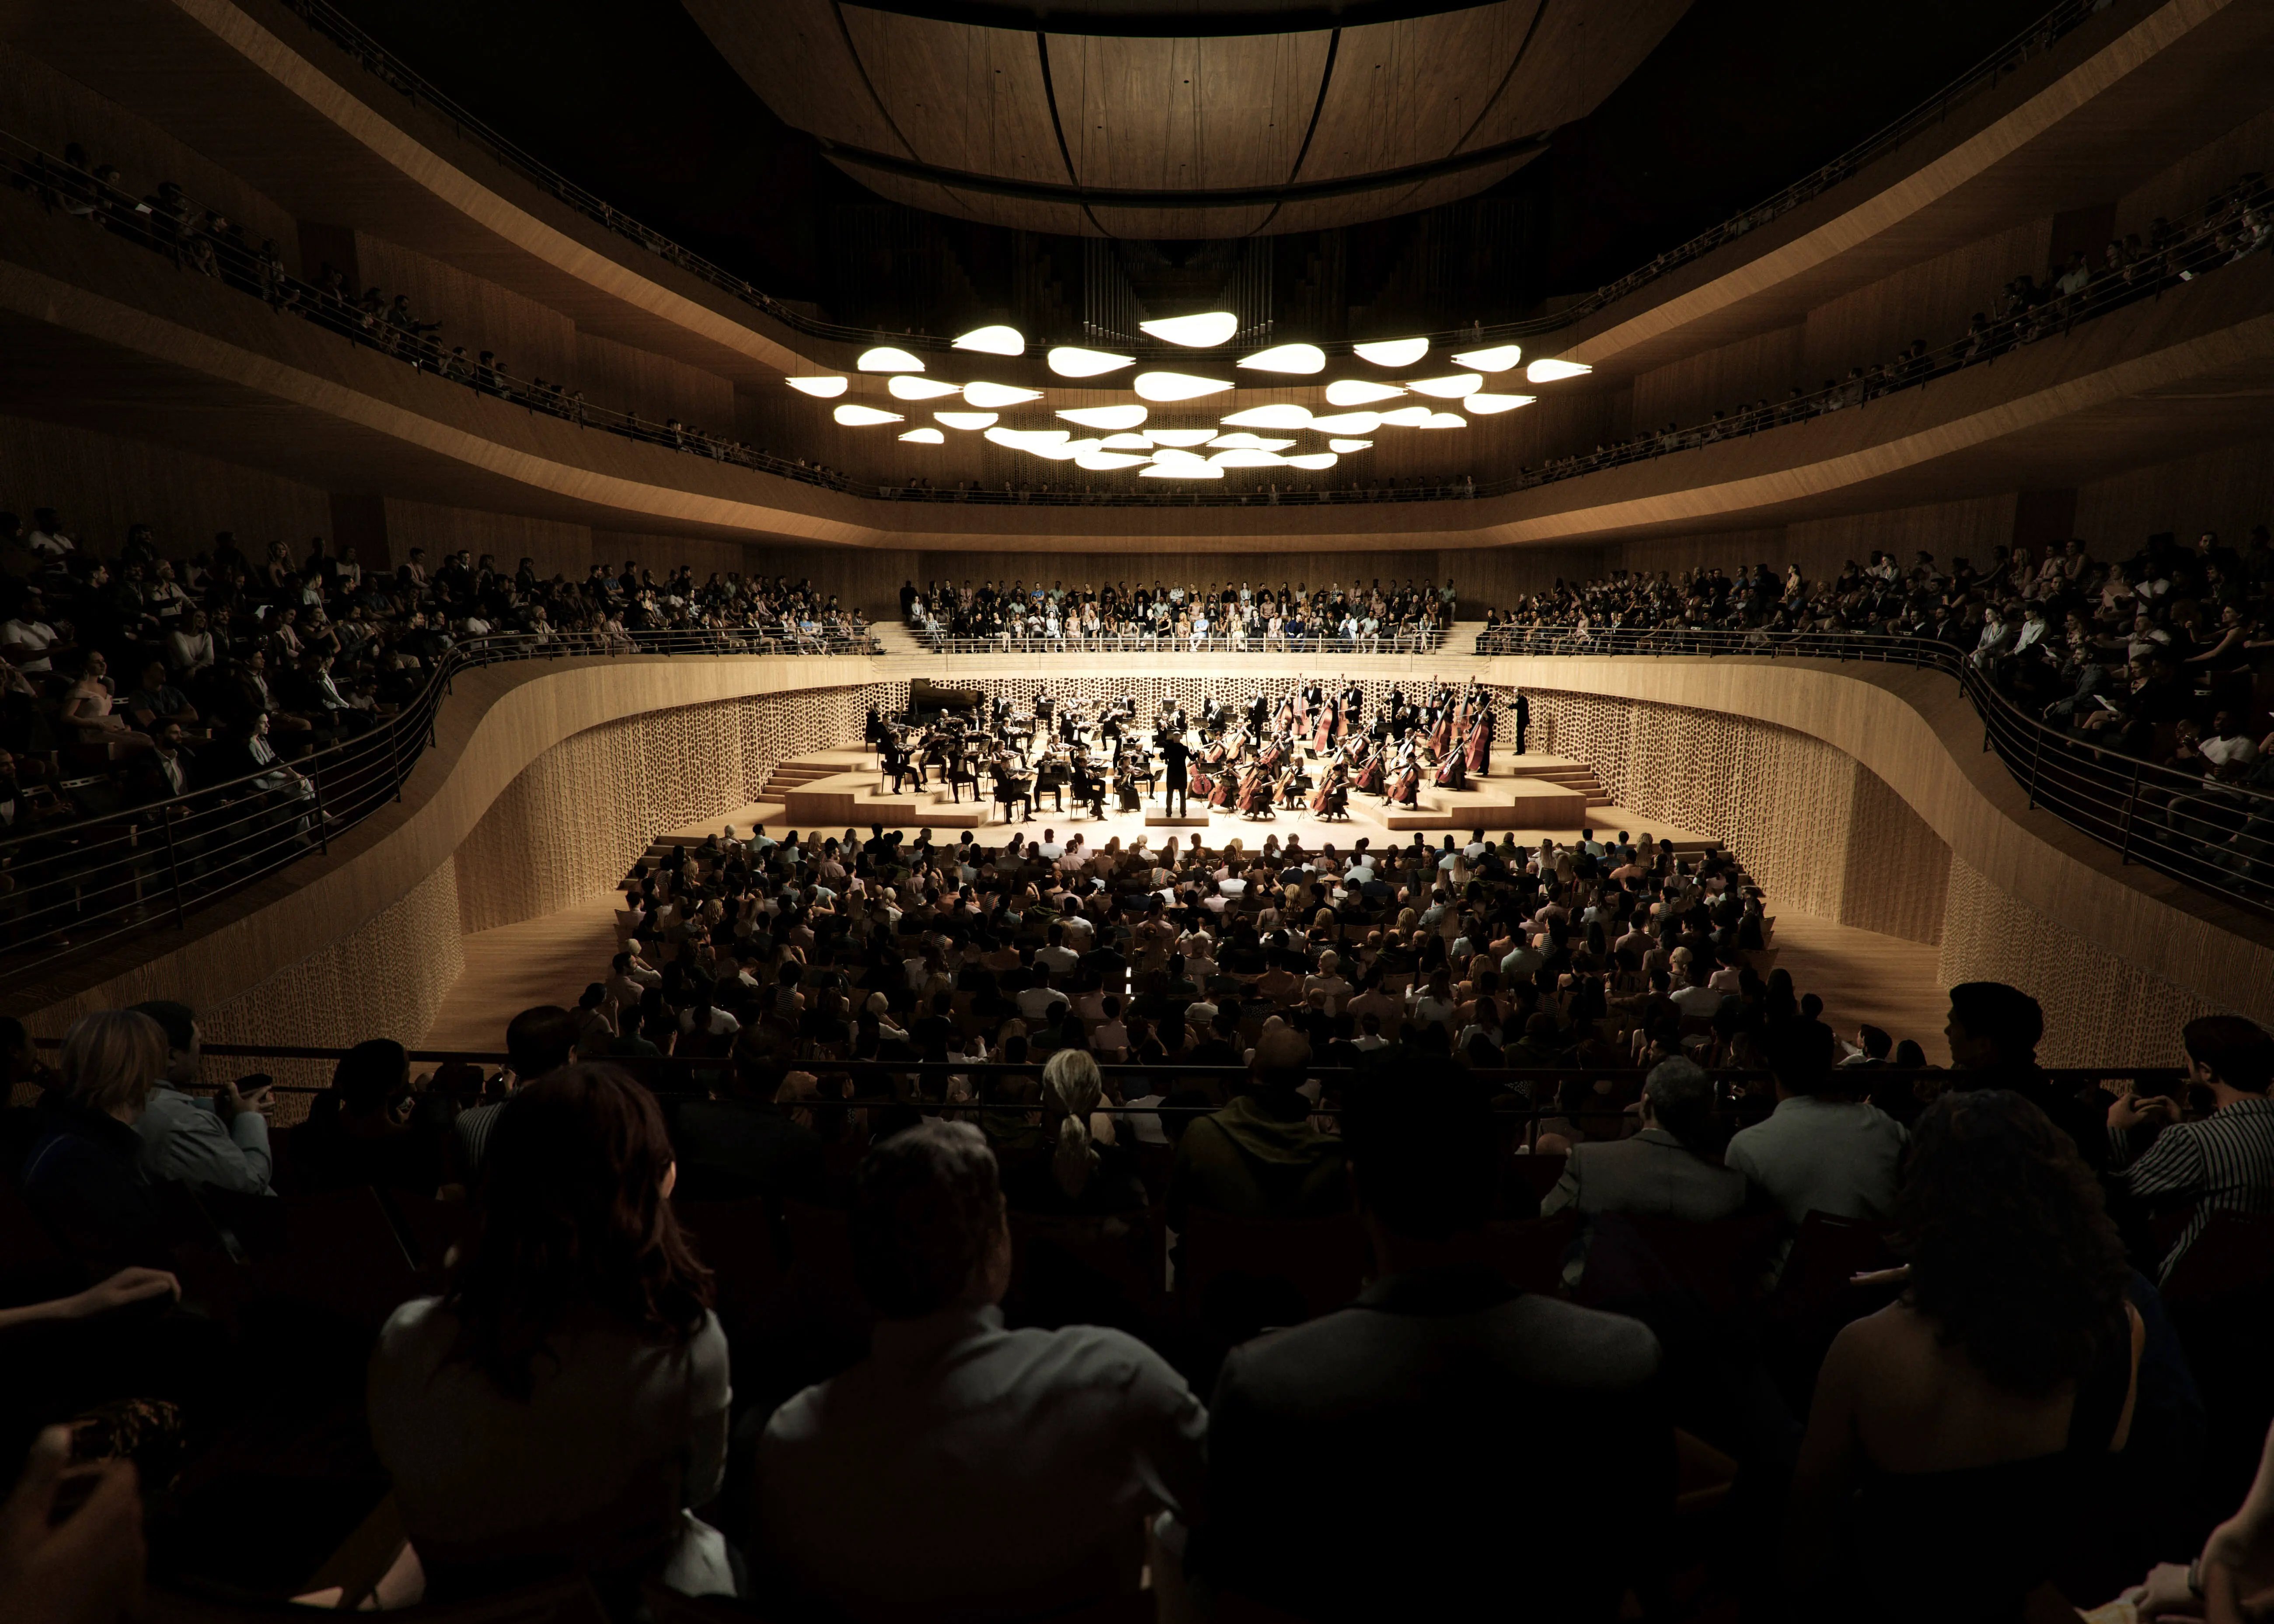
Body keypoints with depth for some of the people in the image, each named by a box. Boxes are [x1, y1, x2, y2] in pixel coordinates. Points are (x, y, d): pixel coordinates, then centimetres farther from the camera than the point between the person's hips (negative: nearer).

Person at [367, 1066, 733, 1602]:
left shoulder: (406, 1341, -21)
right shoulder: (684, 1340, -28)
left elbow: (416, 1485, -1)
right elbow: (699, 1487, -8)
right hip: (632, 1598, -2)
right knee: (722, 1547, 30)